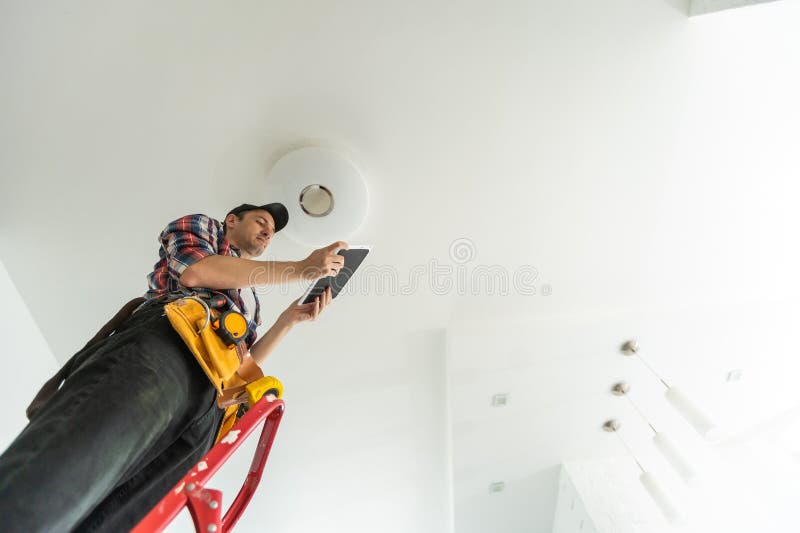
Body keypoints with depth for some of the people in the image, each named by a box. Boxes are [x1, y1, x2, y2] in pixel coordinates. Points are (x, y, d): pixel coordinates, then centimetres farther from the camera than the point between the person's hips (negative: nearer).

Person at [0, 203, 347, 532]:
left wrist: (288, 319, 18)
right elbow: (195, 272, 1)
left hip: (210, 402, 5)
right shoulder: (202, 226, 26)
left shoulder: (247, 304, 38)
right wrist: (301, 268, 3)